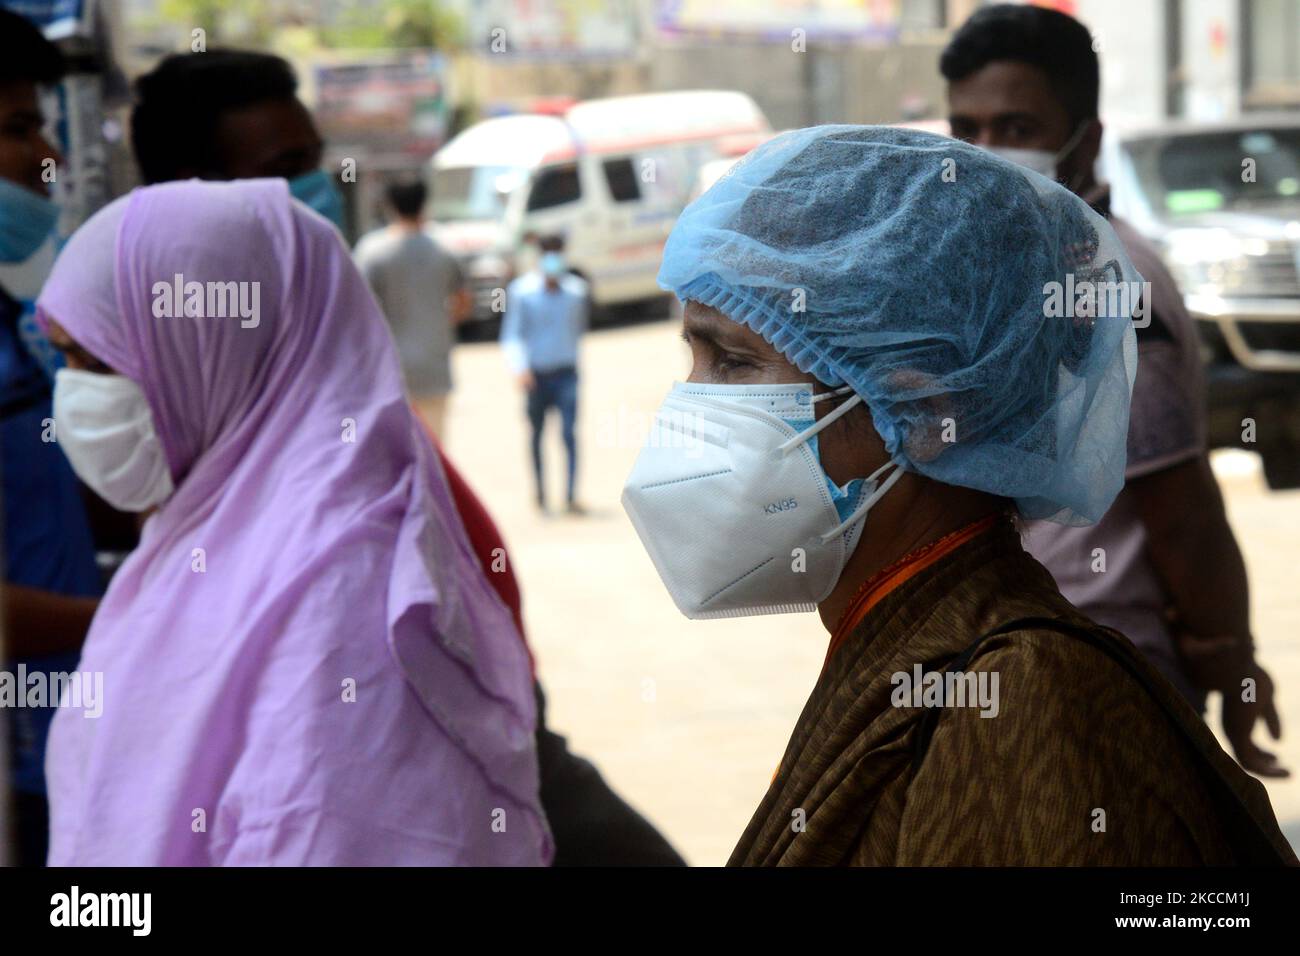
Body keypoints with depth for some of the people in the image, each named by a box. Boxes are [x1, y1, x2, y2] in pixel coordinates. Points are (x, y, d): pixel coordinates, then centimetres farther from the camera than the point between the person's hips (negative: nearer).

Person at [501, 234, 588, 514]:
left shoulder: (575, 290, 3)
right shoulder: (523, 291, -5)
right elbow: (512, 334, -4)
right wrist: (520, 368, -16)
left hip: (566, 373, 1)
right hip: (536, 373, -1)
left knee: (569, 433, -11)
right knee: (537, 435, 9)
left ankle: (571, 496, -12)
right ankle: (540, 494, 23)